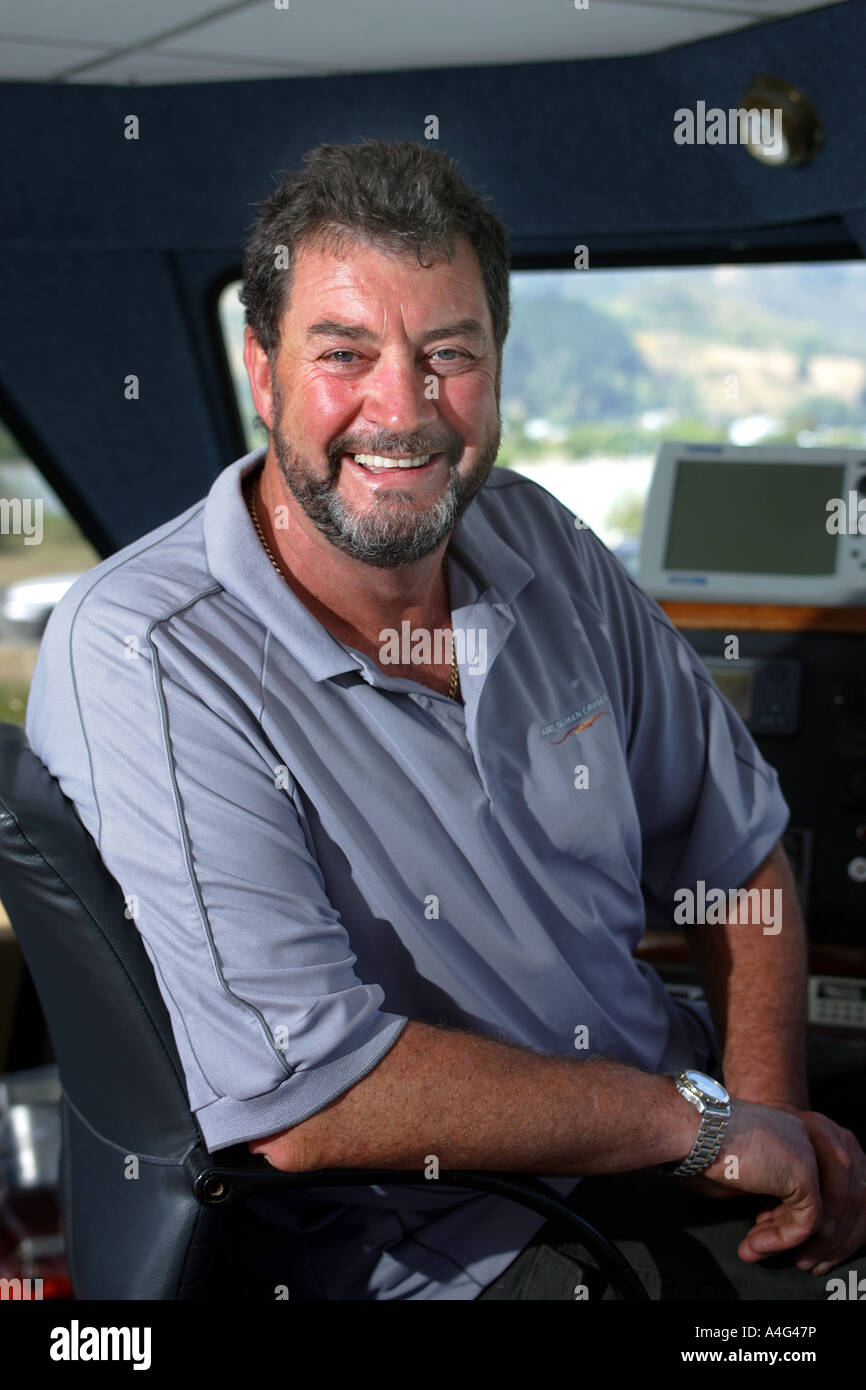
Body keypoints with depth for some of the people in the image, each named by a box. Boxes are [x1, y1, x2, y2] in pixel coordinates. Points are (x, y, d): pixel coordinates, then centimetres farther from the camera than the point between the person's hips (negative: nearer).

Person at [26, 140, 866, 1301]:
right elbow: (302, 1096, -26)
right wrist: (702, 1123, -17)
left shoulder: (537, 541, 2)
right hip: (431, 1241, -6)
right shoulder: (138, 659, -20)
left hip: (674, 1123, 6)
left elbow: (737, 846, 13)